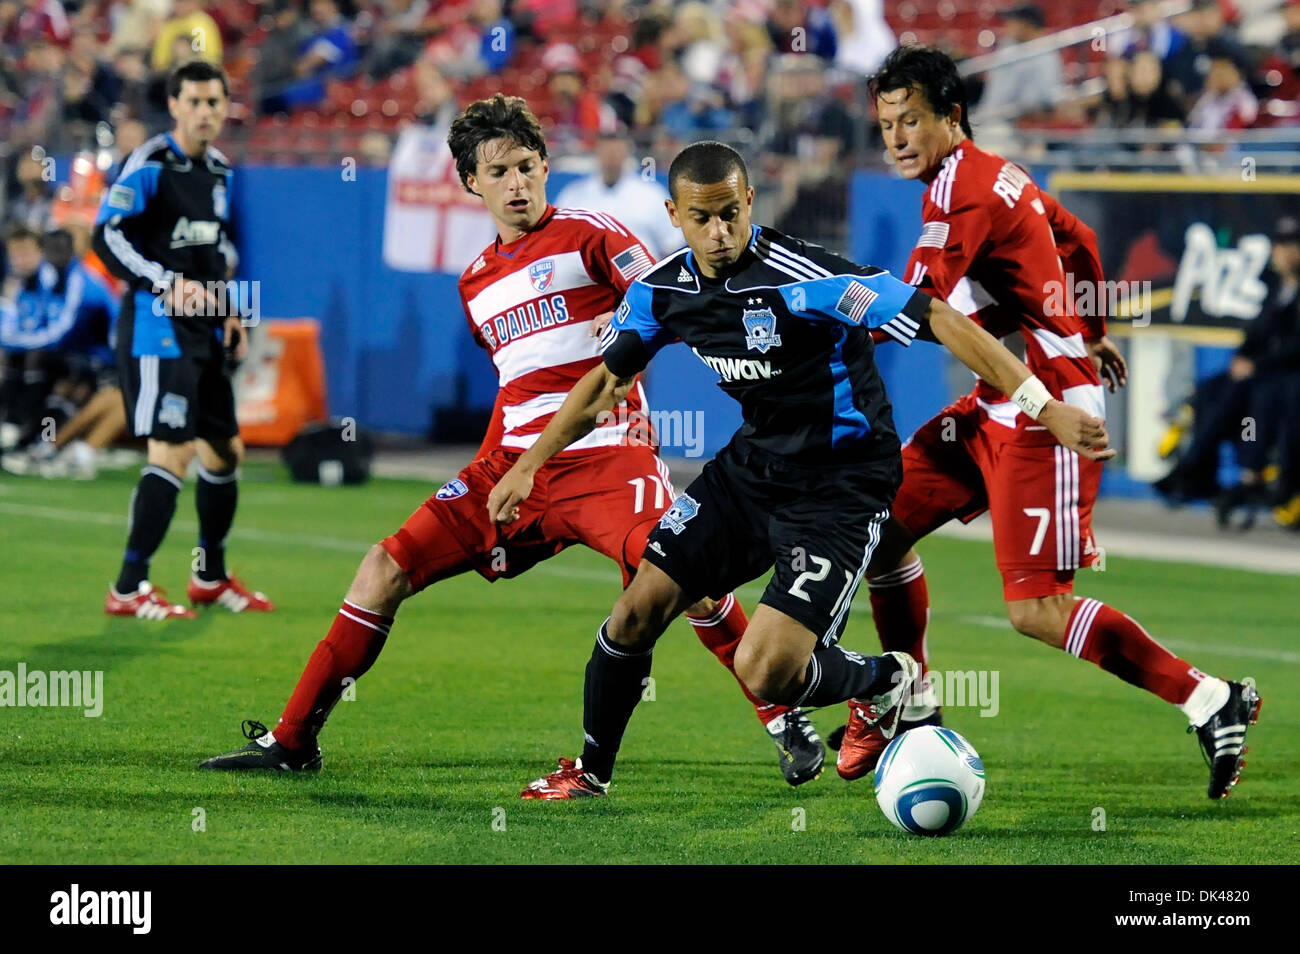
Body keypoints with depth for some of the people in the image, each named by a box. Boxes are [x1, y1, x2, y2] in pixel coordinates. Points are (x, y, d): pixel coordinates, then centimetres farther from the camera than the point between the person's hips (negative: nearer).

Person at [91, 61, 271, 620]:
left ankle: (210, 579, 32)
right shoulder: (150, 164, -12)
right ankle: (127, 590, -13)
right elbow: (107, 235, -19)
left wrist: (226, 310, 18)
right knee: (174, 451, -17)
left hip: (202, 328, 9)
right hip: (156, 323, -9)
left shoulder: (218, 171, 14)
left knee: (225, 449, 15)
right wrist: (167, 284, -27)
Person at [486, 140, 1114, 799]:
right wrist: (529, 465, 15)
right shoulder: (663, 291, -4)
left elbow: (940, 321, -27)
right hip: (751, 466, 7)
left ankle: (887, 682, 15)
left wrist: (1045, 407, -32)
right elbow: (607, 381, 14)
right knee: (637, 613, 2)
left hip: (840, 490, -7)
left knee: (765, 674, -17)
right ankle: (591, 770, 25)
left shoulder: (803, 280, -26)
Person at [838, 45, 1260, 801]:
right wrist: (1089, 337, 41)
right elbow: (1079, 243, 29)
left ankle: (1211, 702, -8)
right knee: (884, 523, 10)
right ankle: (910, 711, 22)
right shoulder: (996, 174, 13)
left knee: (1037, 612, -14)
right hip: (999, 406, 10)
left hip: (1043, 412, -10)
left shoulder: (962, 188, -17)